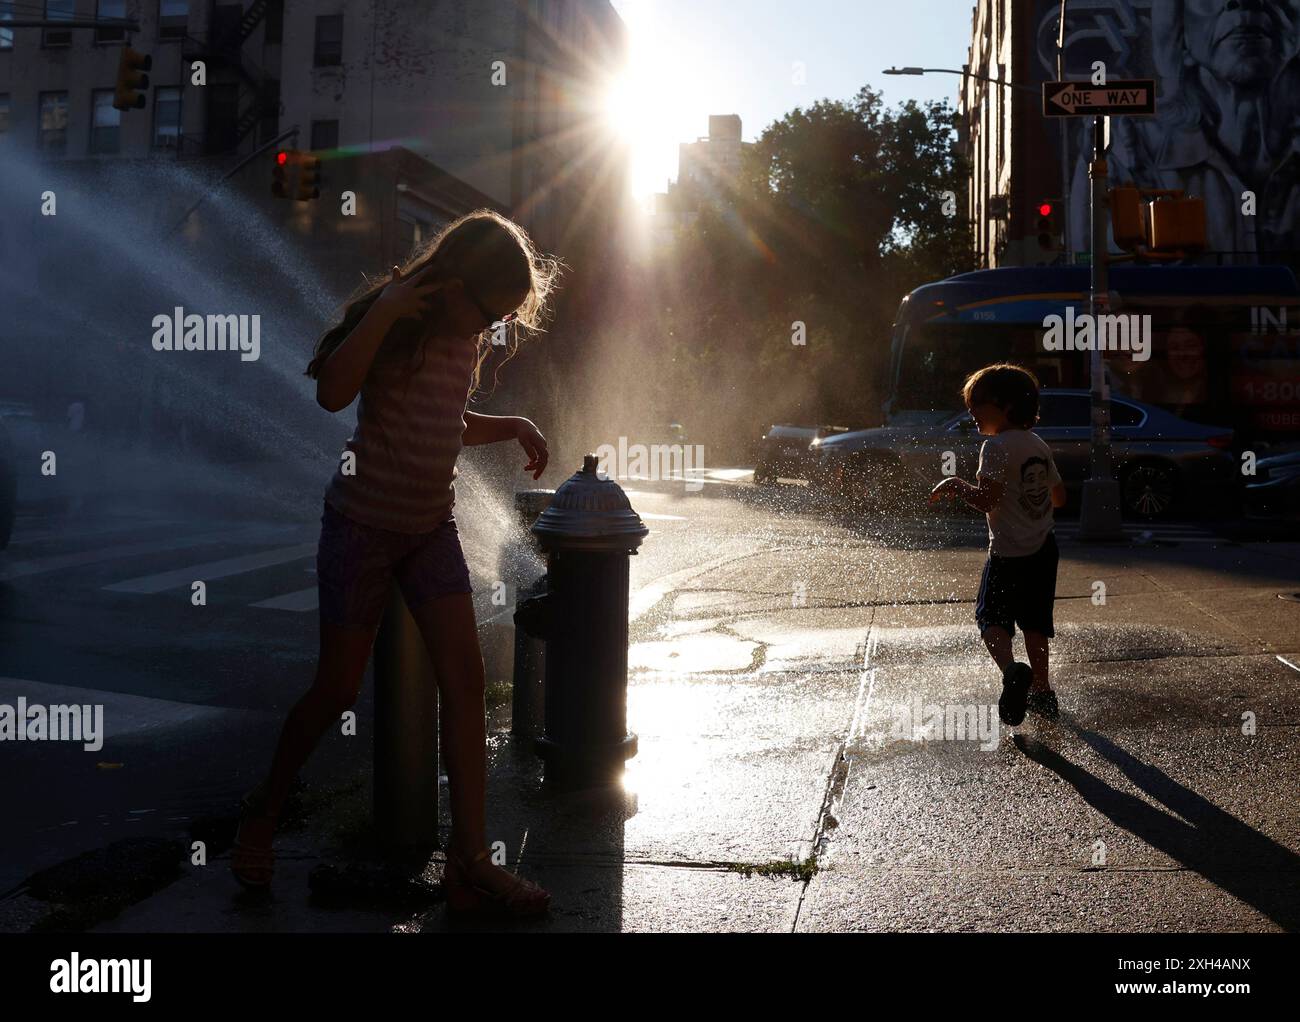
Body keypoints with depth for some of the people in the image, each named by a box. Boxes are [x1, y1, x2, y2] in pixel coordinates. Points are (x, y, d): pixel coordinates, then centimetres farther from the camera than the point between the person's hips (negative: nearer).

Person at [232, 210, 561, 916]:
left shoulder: (471, 338, 7)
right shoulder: (391, 317, -12)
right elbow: (332, 394, -30)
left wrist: (512, 426, 9)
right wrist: (385, 311, -31)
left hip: (432, 527, 6)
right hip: (362, 523, -6)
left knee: (465, 678, -6)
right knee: (339, 688, 1)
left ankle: (470, 861, -3)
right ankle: (265, 809, 29)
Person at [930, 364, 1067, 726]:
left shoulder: (997, 446, -16)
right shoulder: (1040, 447, 10)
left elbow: (987, 500, -24)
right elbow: (1059, 497, 17)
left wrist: (956, 486, -9)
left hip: (1009, 552, -7)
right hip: (1043, 547, 7)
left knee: (992, 617, -1)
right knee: (1034, 620, 16)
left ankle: (1012, 669, -27)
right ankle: (1041, 690, 21)